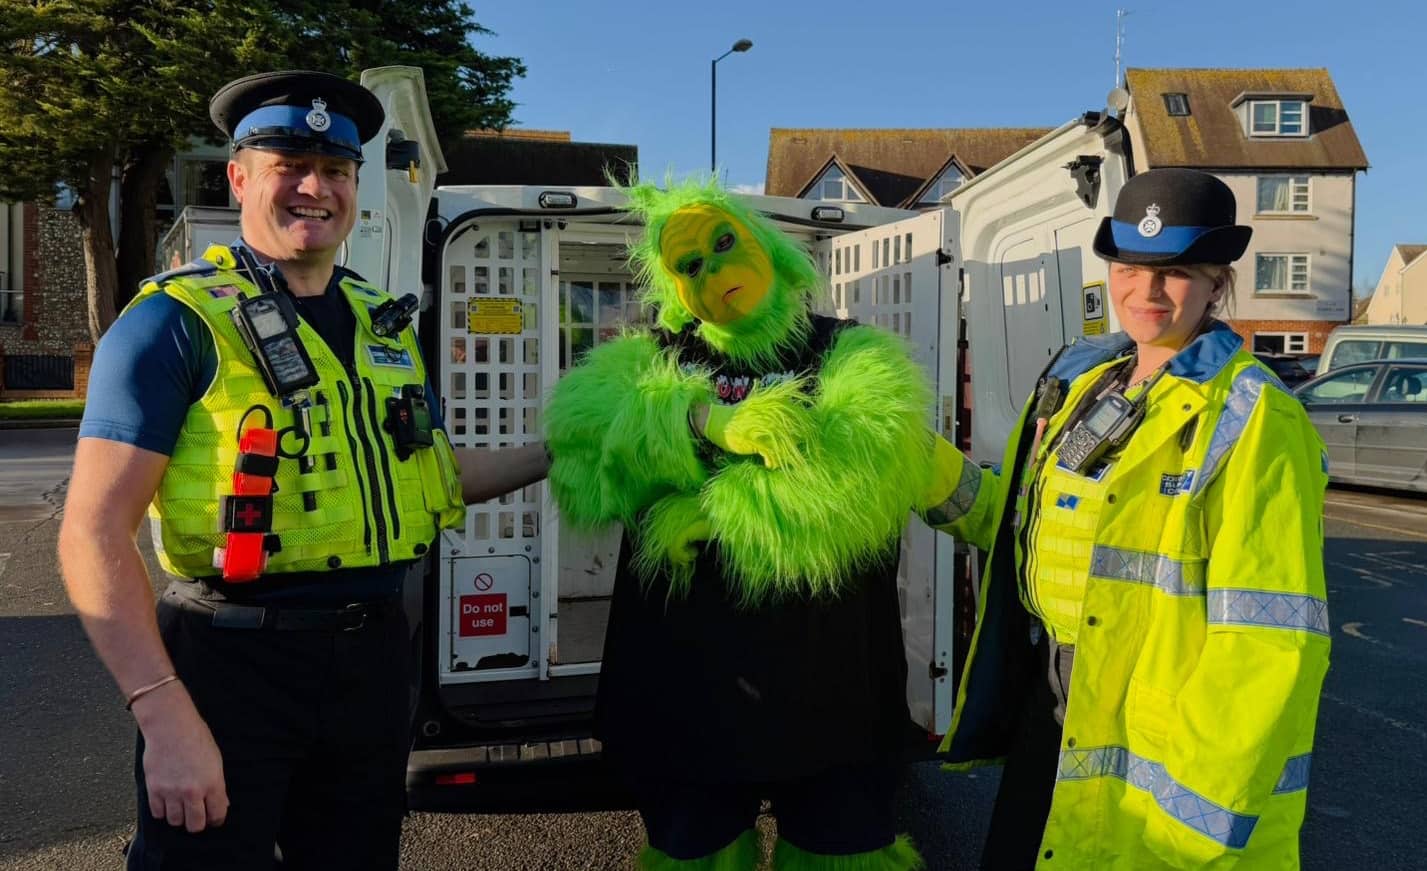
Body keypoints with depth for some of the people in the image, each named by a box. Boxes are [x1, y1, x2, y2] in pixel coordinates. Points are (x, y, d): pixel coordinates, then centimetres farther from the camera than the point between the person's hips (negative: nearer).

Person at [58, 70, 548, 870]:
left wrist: (560, 453, 11)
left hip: (373, 655, 6)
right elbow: (95, 532, -15)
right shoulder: (178, 320, -10)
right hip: (235, 663, -6)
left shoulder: (385, 321, 8)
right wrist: (166, 716, -23)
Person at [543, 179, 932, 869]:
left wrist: (709, 512, -15)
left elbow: (857, 474, -18)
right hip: (686, 672, 3)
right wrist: (701, 421, -25)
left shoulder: (850, 353, 0)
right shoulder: (653, 360, 8)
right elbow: (582, 432, -11)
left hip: (823, 678, -2)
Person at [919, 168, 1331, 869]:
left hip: (1158, 746, -7)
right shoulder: (1082, 379, 6)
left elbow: (1268, 638, -20)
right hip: (1051, 711, 7)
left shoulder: (1253, 419, -16)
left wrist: (1199, 808, -21)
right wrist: (926, 467, 0)